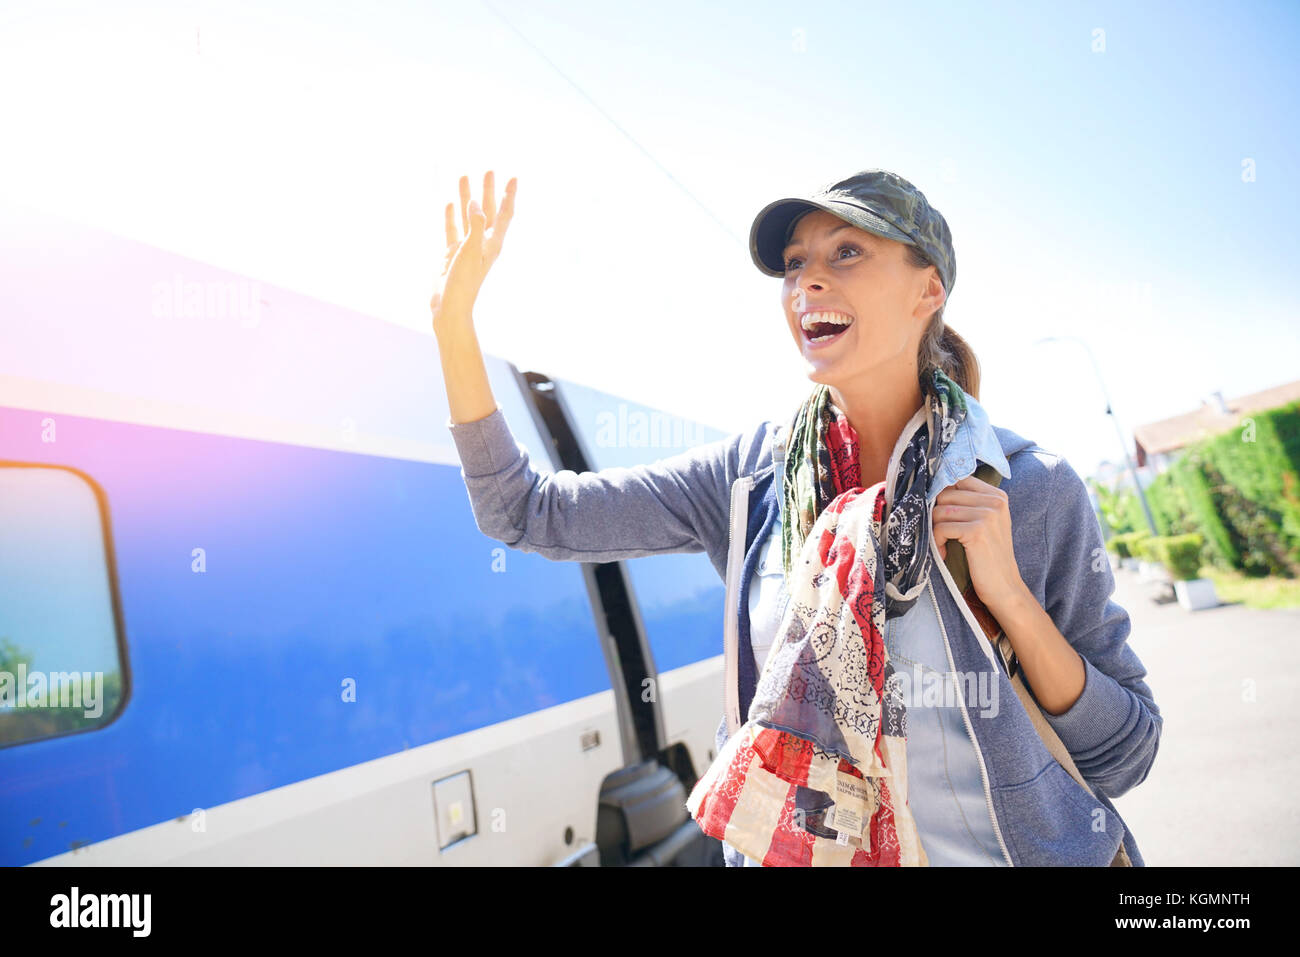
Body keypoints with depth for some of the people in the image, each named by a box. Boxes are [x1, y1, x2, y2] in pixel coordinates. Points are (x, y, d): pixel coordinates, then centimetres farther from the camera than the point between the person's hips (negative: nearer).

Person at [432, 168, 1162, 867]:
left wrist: (1009, 594, -22)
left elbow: (1125, 759, -7)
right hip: (787, 847, 2)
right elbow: (524, 508, -9)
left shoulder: (1035, 490, -12)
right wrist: (455, 316, -16)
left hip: (1011, 848, -1)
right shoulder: (751, 475, -9)